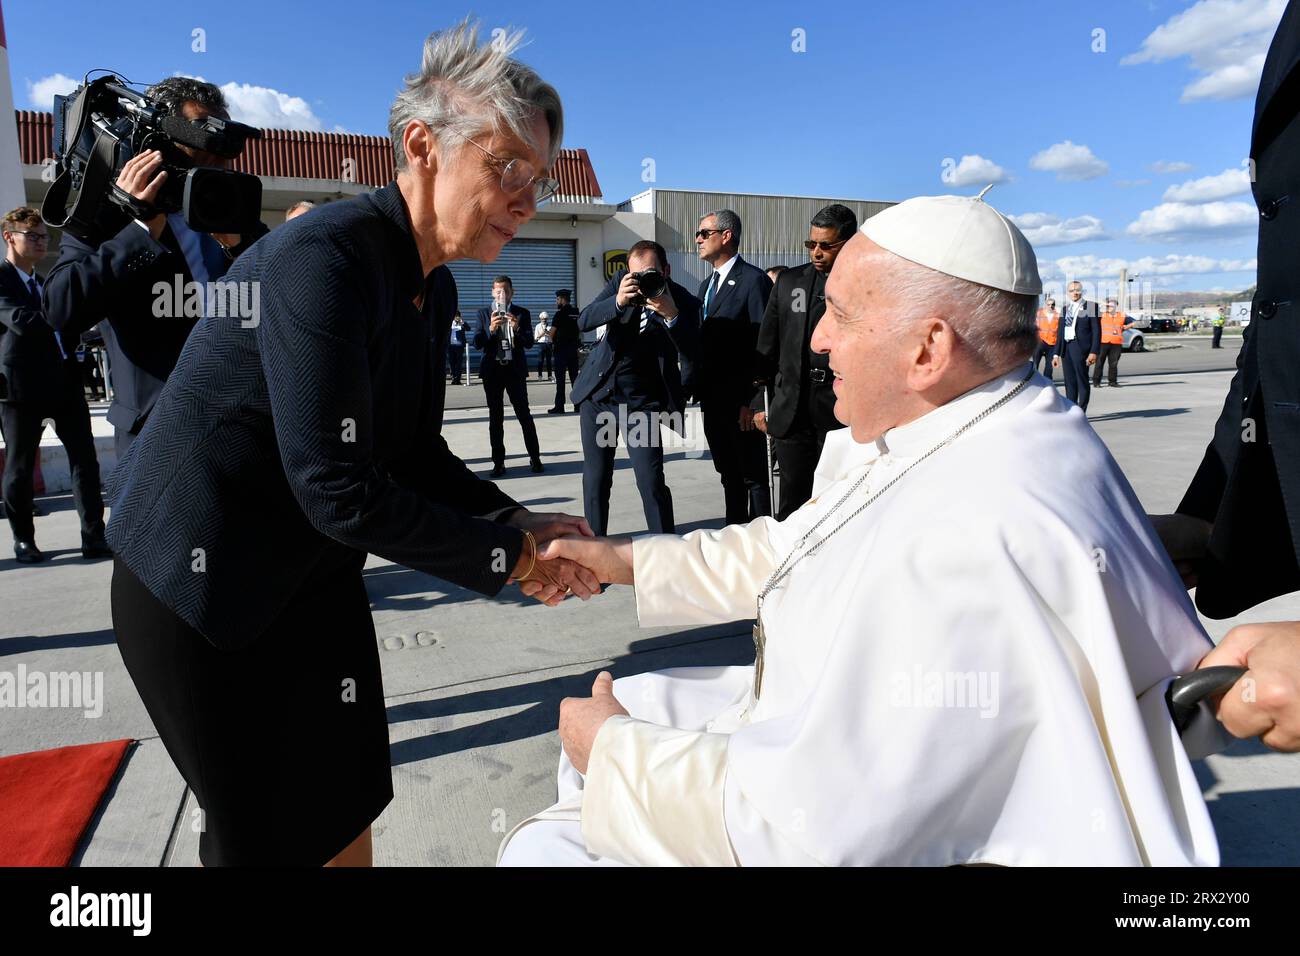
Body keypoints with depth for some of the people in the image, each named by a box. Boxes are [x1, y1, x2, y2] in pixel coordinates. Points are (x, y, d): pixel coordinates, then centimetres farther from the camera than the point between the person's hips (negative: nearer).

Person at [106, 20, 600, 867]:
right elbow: (340, 491, -30)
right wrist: (509, 557, -20)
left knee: (349, 811, 16)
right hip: (204, 580, -7)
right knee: (266, 836, 12)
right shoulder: (320, 261, -26)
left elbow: (417, 455, 4)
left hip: (316, 571, 7)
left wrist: (523, 524, -10)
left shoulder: (434, 288, 1)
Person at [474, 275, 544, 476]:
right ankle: (498, 462, 8)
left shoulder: (522, 313, 6)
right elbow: (477, 343, -2)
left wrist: (517, 328, -20)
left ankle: (535, 458, 7)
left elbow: (529, 343, -2)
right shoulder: (484, 314, 7)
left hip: (515, 369, -1)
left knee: (524, 414, -1)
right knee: (495, 417, 4)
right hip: (492, 369, 1)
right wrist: (491, 329, -19)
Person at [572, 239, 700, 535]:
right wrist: (617, 301, -28)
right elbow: (583, 322, -11)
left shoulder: (684, 302, -10)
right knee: (595, 477, 10)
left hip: (641, 400, -3)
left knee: (651, 482, -10)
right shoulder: (621, 281, -4)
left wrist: (671, 316, -36)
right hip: (597, 392, 3)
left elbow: (693, 352, -21)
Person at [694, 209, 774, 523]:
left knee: (754, 477, 1)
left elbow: (763, 345, -13)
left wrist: (753, 401, -17)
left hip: (741, 402, -8)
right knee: (729, 476, 15)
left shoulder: (753, 280, -8)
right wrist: (697, 390, 9)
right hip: (713, 401, 8)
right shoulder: (706, 286, 18)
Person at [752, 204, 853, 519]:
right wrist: (760, 405, 10)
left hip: (844, 415, -3)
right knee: (791, 508, 7)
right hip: (791, 415, 3)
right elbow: (767, 349, 13)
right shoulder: (788, 282, 10)